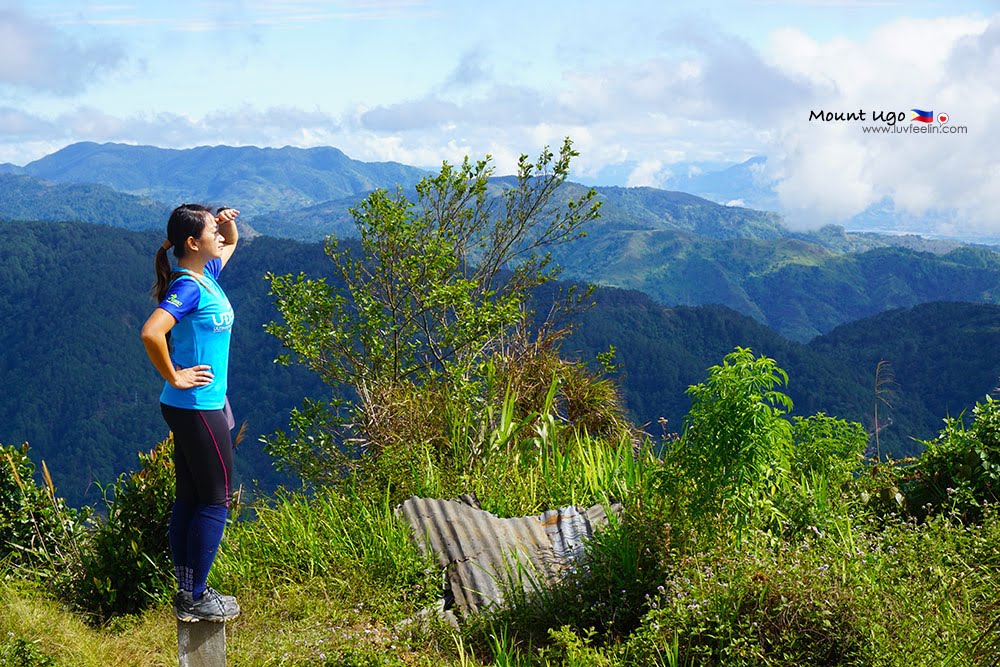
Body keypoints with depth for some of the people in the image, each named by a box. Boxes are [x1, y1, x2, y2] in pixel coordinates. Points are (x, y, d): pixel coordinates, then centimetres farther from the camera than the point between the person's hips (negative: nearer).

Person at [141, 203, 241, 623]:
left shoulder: (207, 276, 9)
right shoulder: (188, 288, -19)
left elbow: (230, 243, 30)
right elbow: (151, 333, -34)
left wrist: (227, 222, 7)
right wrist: (174, 377, -21)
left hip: (191, 408, 9)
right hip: (197, 409, -9)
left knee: (189, 499, 13)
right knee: (216, 499, -2)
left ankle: (187, 592, 21)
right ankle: (195, 599, 5)